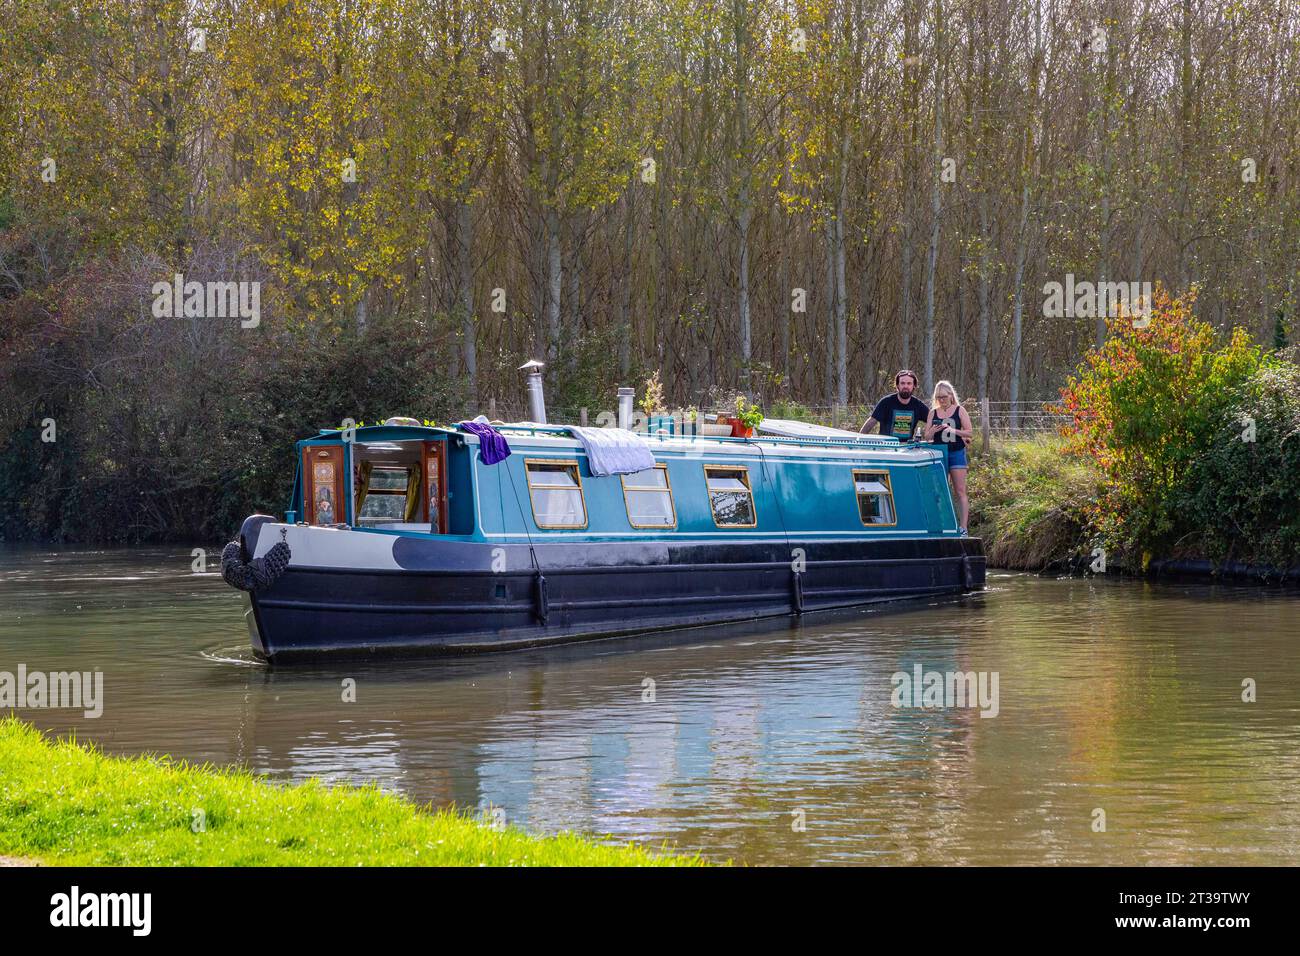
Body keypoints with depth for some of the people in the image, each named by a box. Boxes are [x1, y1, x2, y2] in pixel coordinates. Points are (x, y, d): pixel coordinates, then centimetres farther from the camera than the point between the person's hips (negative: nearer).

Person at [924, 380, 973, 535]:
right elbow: (927, 436, 9)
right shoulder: (933, 413, 10)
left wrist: (954, 430, -17)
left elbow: (969, 432, -1)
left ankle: (963, 527, -8)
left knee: (960, 491, -6)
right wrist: (933, 431, -14)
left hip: (957, 453, -3)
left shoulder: (959, 411, 2)